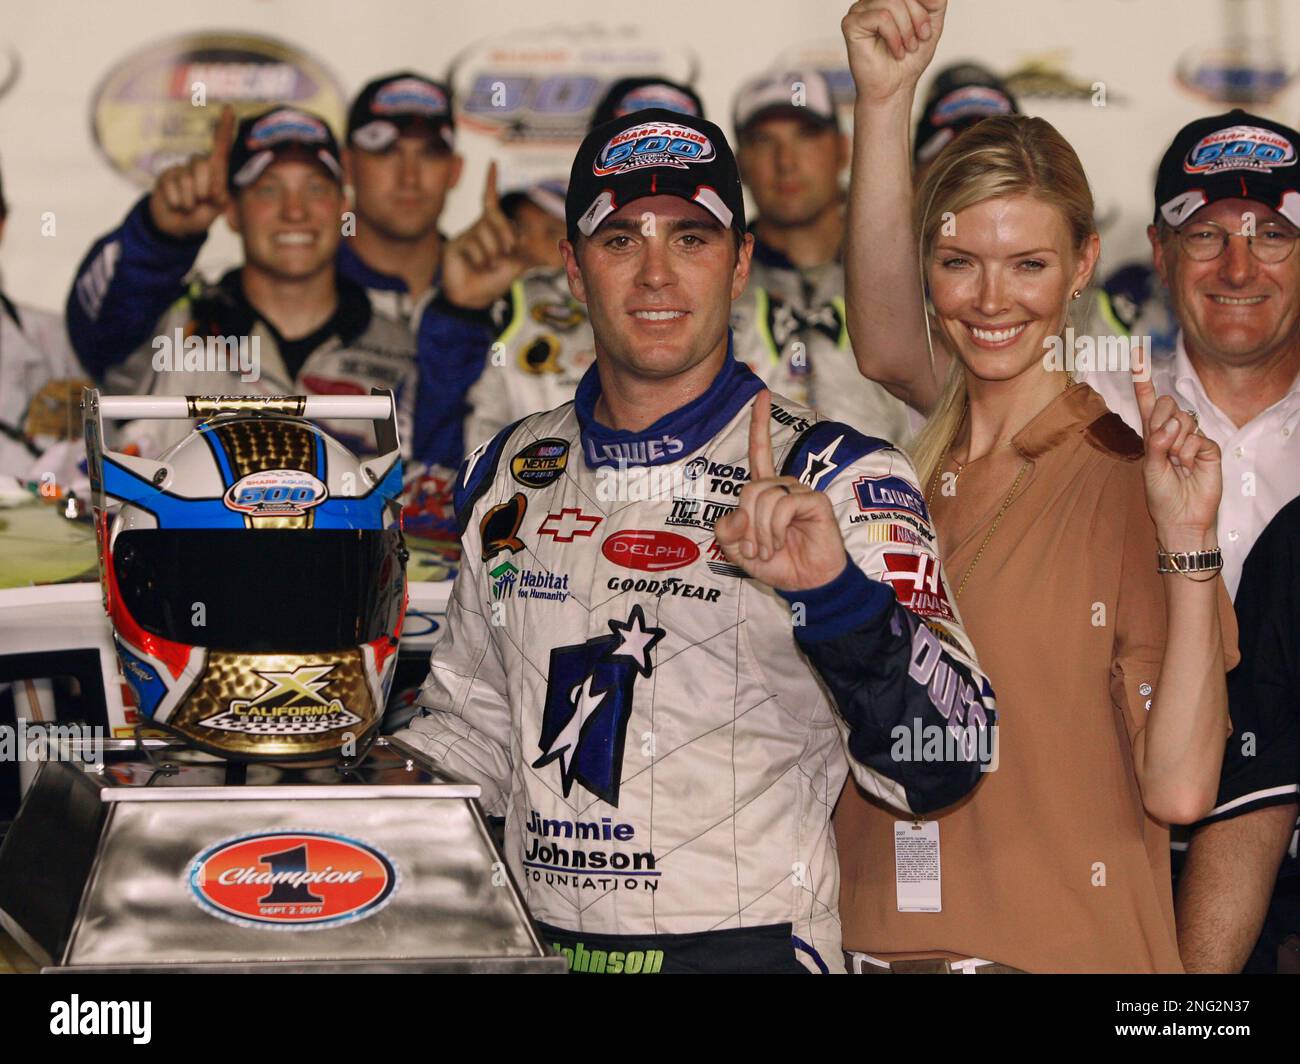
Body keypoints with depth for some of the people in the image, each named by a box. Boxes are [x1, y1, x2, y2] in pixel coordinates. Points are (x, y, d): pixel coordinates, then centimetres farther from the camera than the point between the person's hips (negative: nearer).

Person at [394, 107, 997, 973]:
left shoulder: (837, 478, -3)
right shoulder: (513, 474, 12)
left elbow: (943, 767, -15)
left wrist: (836, 594, -29)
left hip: (746, 948, -4)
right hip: (535, 948, 5)